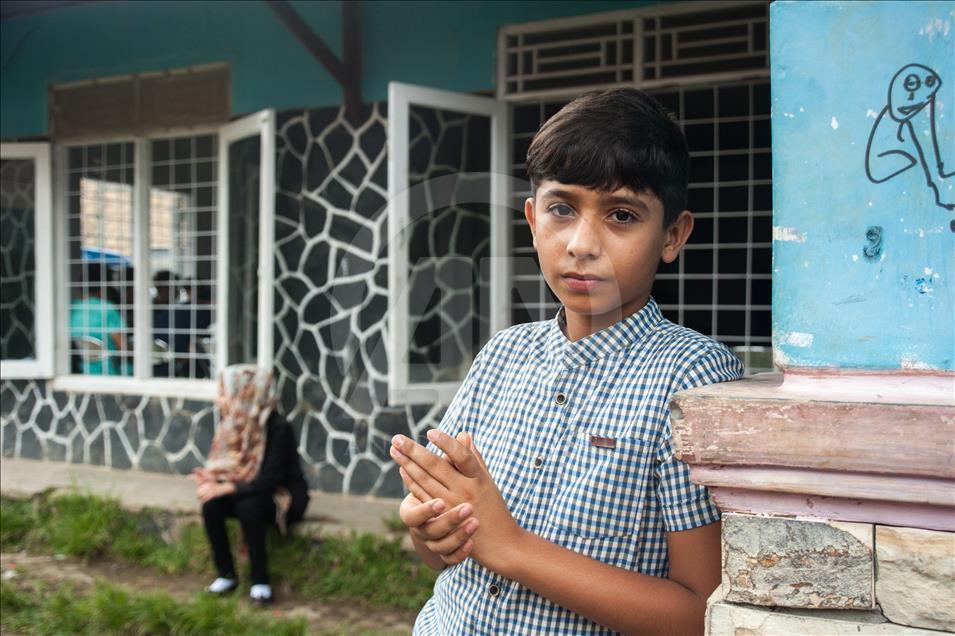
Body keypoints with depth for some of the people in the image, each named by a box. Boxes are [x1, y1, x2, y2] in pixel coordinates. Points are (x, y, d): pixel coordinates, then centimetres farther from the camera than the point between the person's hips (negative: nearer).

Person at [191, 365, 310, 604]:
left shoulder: (277, 428, -23)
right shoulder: (233, 423, -2)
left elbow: (269, 480, -26)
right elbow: (224, 465, 4)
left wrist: (224, 488, -30)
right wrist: (211, 478, -19)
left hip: (282, 497, -6)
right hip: (245, 491, 6)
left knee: (248, 507, -35)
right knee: (211, 505, -22)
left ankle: (260, 580, -20)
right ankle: (226, 575, -9)